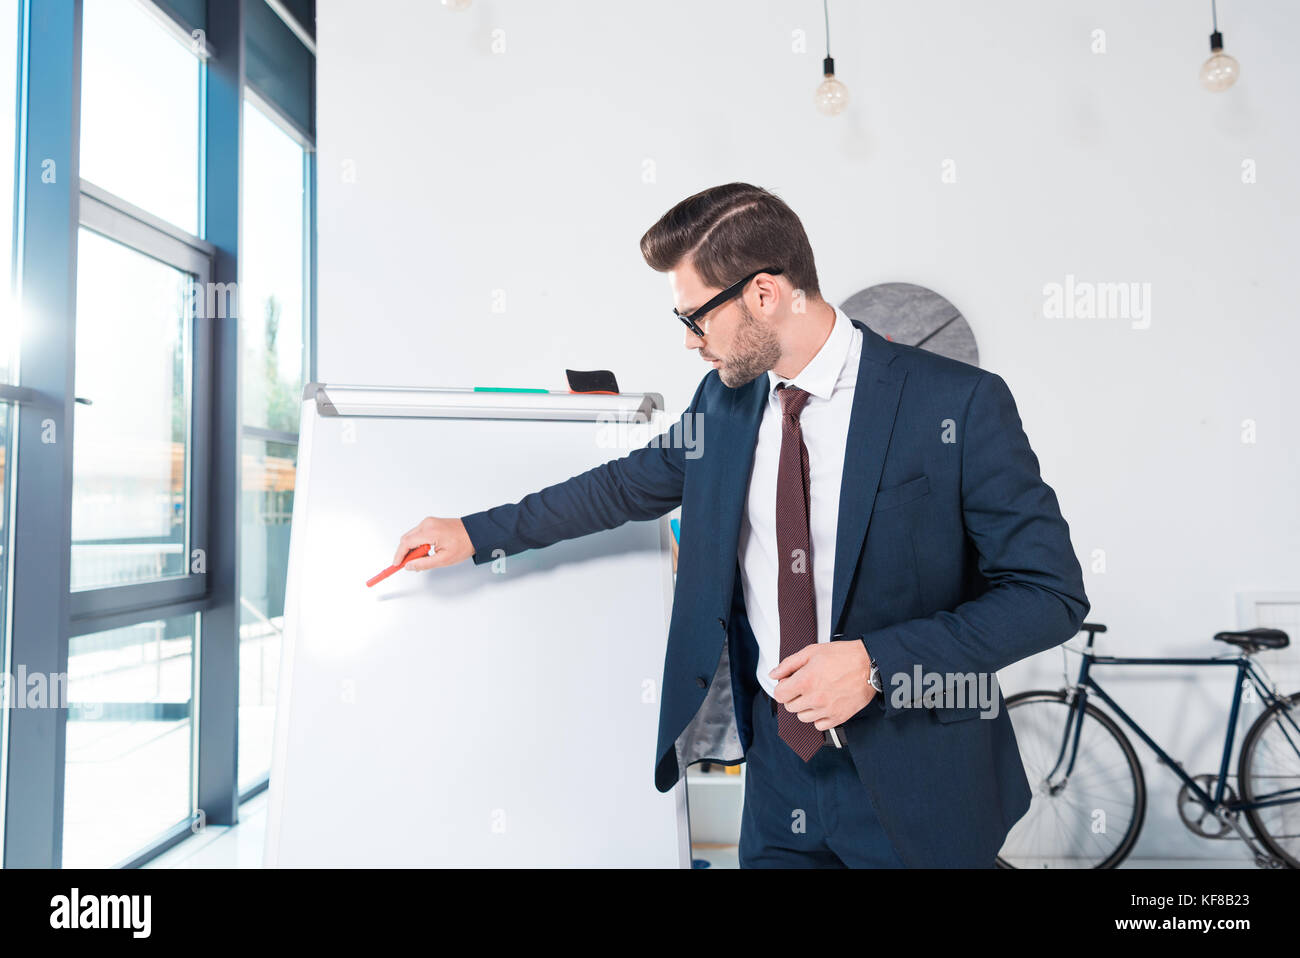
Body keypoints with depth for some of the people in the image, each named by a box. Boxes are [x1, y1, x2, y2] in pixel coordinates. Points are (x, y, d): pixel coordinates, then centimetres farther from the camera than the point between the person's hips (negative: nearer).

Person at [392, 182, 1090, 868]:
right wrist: (477, 534, 15)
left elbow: (1050, 591, -14)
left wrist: (877, 662, -23)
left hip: (913, 786, -4)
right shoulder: (724, 400, 0)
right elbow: (629, 483, 14)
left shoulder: (959, 405, -17)